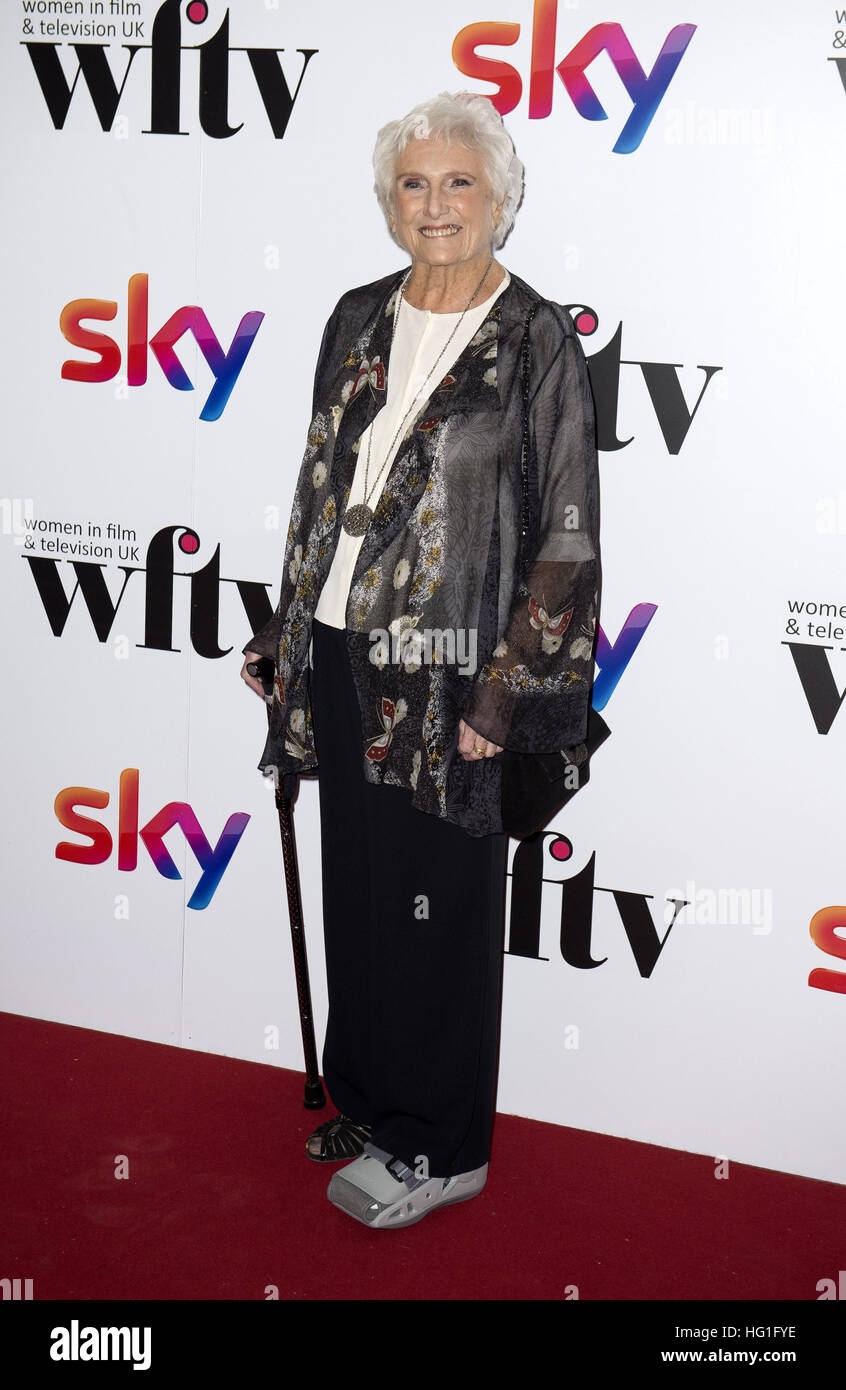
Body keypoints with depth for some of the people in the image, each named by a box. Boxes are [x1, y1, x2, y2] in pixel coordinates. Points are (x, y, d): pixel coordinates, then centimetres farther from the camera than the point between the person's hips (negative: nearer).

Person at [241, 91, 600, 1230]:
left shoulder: (536, 339, -8)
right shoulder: (360, 322, 9)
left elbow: (566, 533, -11)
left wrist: (504, 692, -15)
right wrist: (289, 635, 13)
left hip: (449, 667, -6)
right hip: (344, 648, 6)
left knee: (437, 902, 5)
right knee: (357, 887, 15)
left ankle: (441, 1147, 22)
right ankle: (370, 1102, 35)